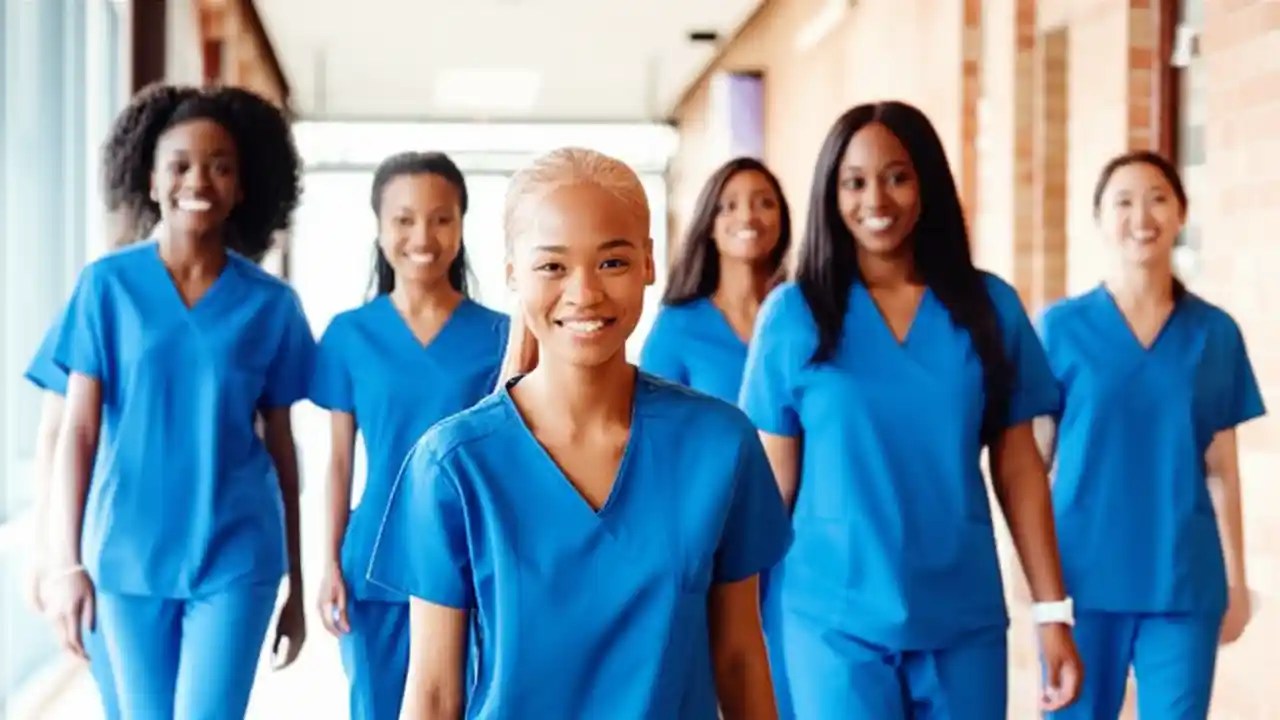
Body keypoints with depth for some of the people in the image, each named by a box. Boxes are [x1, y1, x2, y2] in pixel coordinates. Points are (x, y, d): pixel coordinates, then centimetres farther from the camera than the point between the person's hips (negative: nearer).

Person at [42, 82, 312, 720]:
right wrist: (66, 560, -12)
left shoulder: (271, 304, 1)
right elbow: (78, 429, -4)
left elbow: (280, 446, 5)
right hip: (126, 553, 1)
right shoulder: (107, 285, -1)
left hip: (235, 557, -1)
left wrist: (296, 586, 8)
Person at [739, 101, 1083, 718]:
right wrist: (747, 623, 0)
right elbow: (773, 482, 1)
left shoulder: (990, 307, 3)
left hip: (963, 619, 2)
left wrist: (1053, 611, 2)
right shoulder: (792, 314, -2)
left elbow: (1018, 469, 5)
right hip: (833, 619, -2)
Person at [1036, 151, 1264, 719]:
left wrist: (1236, 580, 7)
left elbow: (1221, 469, 8)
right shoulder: (1061, 327, -1)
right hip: (1085, 576, -1)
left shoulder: (1216, 333, 4)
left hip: (1185, 581, 1)